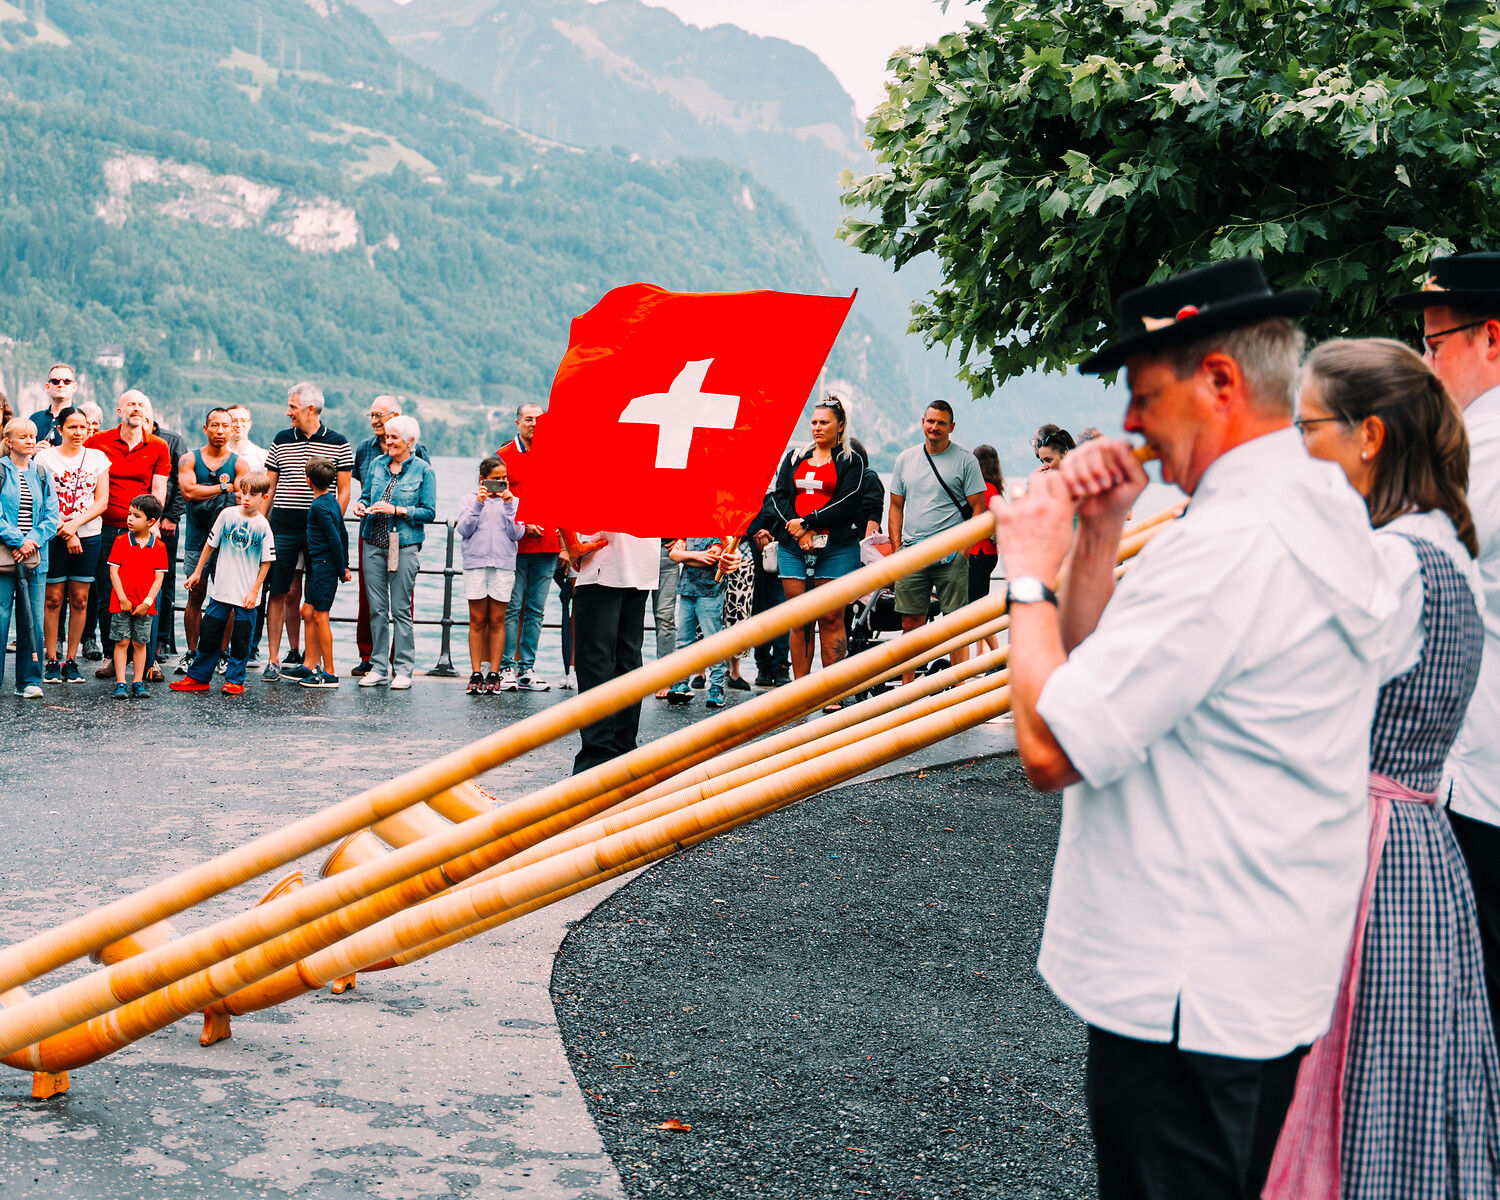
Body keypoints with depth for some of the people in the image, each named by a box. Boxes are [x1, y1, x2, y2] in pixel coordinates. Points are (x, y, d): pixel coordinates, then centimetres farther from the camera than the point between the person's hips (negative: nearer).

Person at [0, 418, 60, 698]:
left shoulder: (42, 475, 13)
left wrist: (33, 540, -8)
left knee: (33, 620, 3)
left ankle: (29, 681, 10)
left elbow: (52, 517, 7)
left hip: (34, 557, 4)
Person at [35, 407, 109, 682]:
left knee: (79, 599, 2)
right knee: (54, 598, -2)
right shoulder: (45, 457, 2)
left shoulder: (97, 458, 8)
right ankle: (52, 660, 5)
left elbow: (101, 502, 3)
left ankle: (71, 660, 10)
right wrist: (66, 533, -11)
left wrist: (75, 524, -11)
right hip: (54, 536, -2)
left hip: (88, 535, 2)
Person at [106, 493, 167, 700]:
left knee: (140, 644, 7)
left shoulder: (159, 546, 1)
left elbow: (159, 577, 0)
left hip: (144, 606, 1)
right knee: (122, 642, 1)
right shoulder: (121, 541, 1)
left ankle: (138, 683, 14)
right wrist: (123, 599, -9)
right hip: (121, 603, 0)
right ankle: (120, 683, 4)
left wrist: (147, 602, -9)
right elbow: (114, 571, -1)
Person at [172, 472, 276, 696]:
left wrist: (254, 591, -6)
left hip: (247, 594, -2)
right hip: (221, 589, 2)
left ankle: (235, 680, 16)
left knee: (241, 638, 3)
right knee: (209, 633, 8)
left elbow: (266, 562, -2)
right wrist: (198, 572, 12)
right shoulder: (227, 515, -1)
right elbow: (211, 544, 10)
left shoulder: (263, 526, -7)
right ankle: (198, 677, 18)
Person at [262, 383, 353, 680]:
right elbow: (268, 487, 13)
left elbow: (343, 491, 3)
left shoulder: (338, 444, 2)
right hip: (284, 527, 2)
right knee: (281, 592, -1)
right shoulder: (281, 440, 10)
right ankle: (273, 660, 3)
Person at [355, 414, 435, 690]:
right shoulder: (378, 464, 11)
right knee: (376, 608, 5)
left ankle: (403, 669, 4)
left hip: (404, 546, -4)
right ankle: (379, 667, 12)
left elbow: (429, 512, -5)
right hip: (374, 543, 4)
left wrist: (397, 510, -14)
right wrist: (362, 506, -1)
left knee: (401, 609, -2)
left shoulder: (423, 470, -2)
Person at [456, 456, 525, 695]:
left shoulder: (513, 501, 10)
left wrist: (508, 505, -8)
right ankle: (476, 673, 3)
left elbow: (517, 534, 0)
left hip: (503, 564, 0)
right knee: (477, 620, 0)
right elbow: (464, 529, -1)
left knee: (496, 621, 1)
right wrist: (478, 504, -9)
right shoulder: (470, 499, 9)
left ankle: (493, 674, 5)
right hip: (475, 563, 0)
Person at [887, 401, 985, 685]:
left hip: (951, 555, -3)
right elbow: (896, 507, 16)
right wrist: (896, 549, 6)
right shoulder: (905, 459, 12)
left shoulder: (965, 461, 0)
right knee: (911, 624, 5)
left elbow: (977, 508, -1)